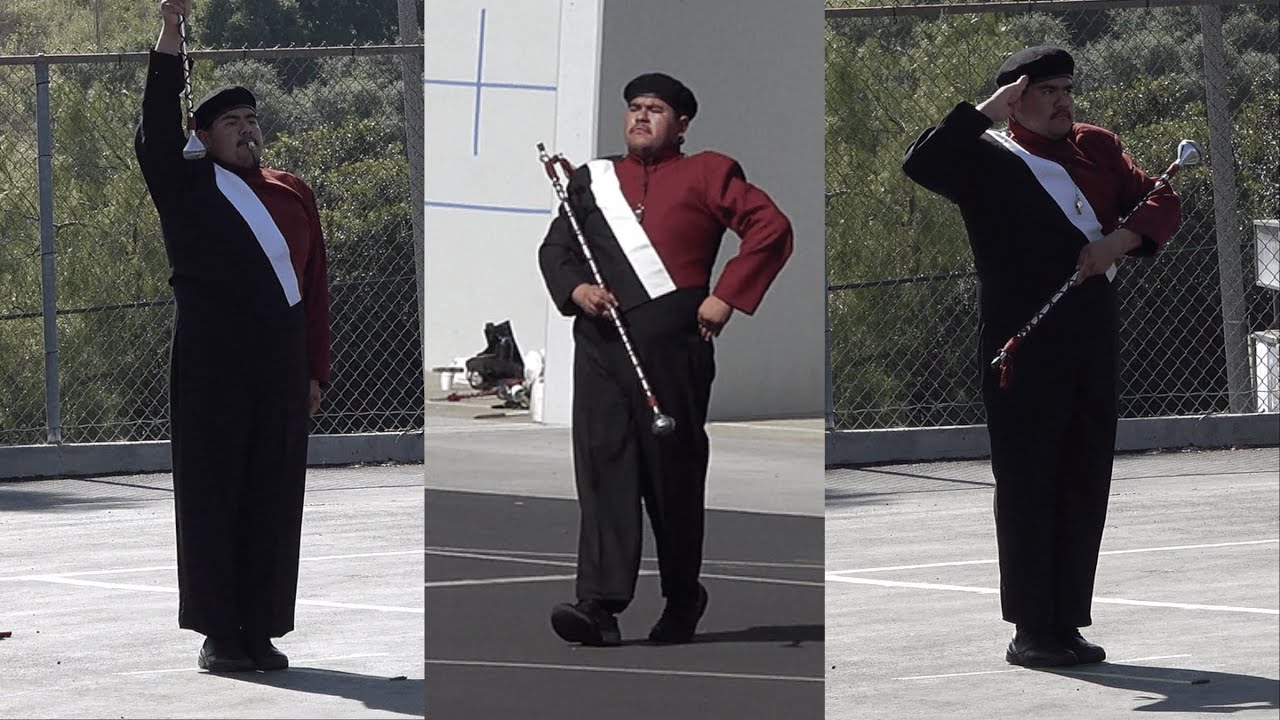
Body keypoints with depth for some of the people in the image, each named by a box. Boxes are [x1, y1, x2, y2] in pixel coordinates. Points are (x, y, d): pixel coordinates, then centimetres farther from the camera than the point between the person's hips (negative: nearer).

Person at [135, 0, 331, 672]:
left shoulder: (292, 194, 16)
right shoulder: (187, 185, 7)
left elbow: (314, 284, 15)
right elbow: (158, 128, -9)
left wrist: (315, 367, 8)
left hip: (281, 364, 4)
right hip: (210, 364, -4)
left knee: (274, 496, 3)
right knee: (212, 492, -2)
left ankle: (261, 629, 8)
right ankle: (218, 633, 1)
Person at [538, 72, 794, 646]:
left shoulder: (704, 174, 8)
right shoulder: (593, 180, 20)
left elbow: (771, 228, 1)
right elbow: (555, 248, 20)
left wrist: (727, 297, -6)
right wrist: (575, 289, -2)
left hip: (673, 345, -3)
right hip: (601, 343, 3)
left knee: (674, 470, 4)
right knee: (602, 464, -10)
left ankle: (683, 599, 22)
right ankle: (599, 605, -18)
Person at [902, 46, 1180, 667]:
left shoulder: (1096, 147, 17)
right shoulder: (985, 159, 2)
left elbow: (1162, 203, 12)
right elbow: (920, 164, -15)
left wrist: (1119, 240, -7)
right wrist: (987, 112, -14)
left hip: (1095, 336, 5)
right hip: (1021, 344, -5)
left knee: (1086, 482, 6)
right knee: (1027, 484, -3)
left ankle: (1068, 621, 13)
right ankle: (1030, 630, 1)